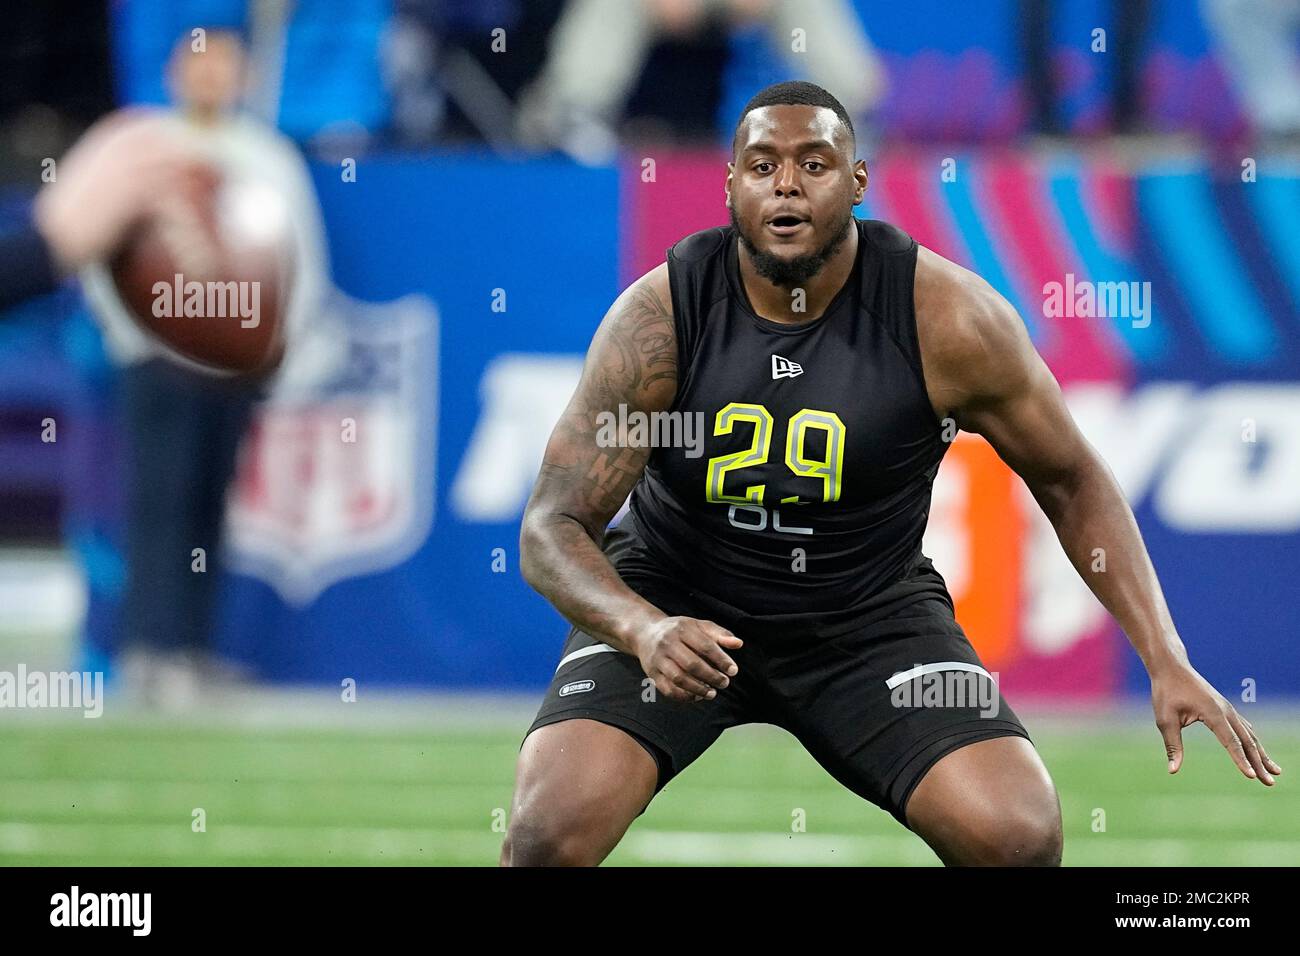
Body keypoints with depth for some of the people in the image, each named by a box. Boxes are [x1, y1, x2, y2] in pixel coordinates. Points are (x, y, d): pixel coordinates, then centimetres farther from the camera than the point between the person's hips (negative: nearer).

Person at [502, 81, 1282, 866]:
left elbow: (1071, 481, -1)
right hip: (674, 601, -1)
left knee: (1021, 835, -20)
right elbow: (554, 528, -17)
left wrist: (1167, 661, -10)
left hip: (868, 616, 1)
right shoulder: (658, 317, -18)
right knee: (552, 828, -26)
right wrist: (644, 630, -39)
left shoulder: (948, 318, -16)